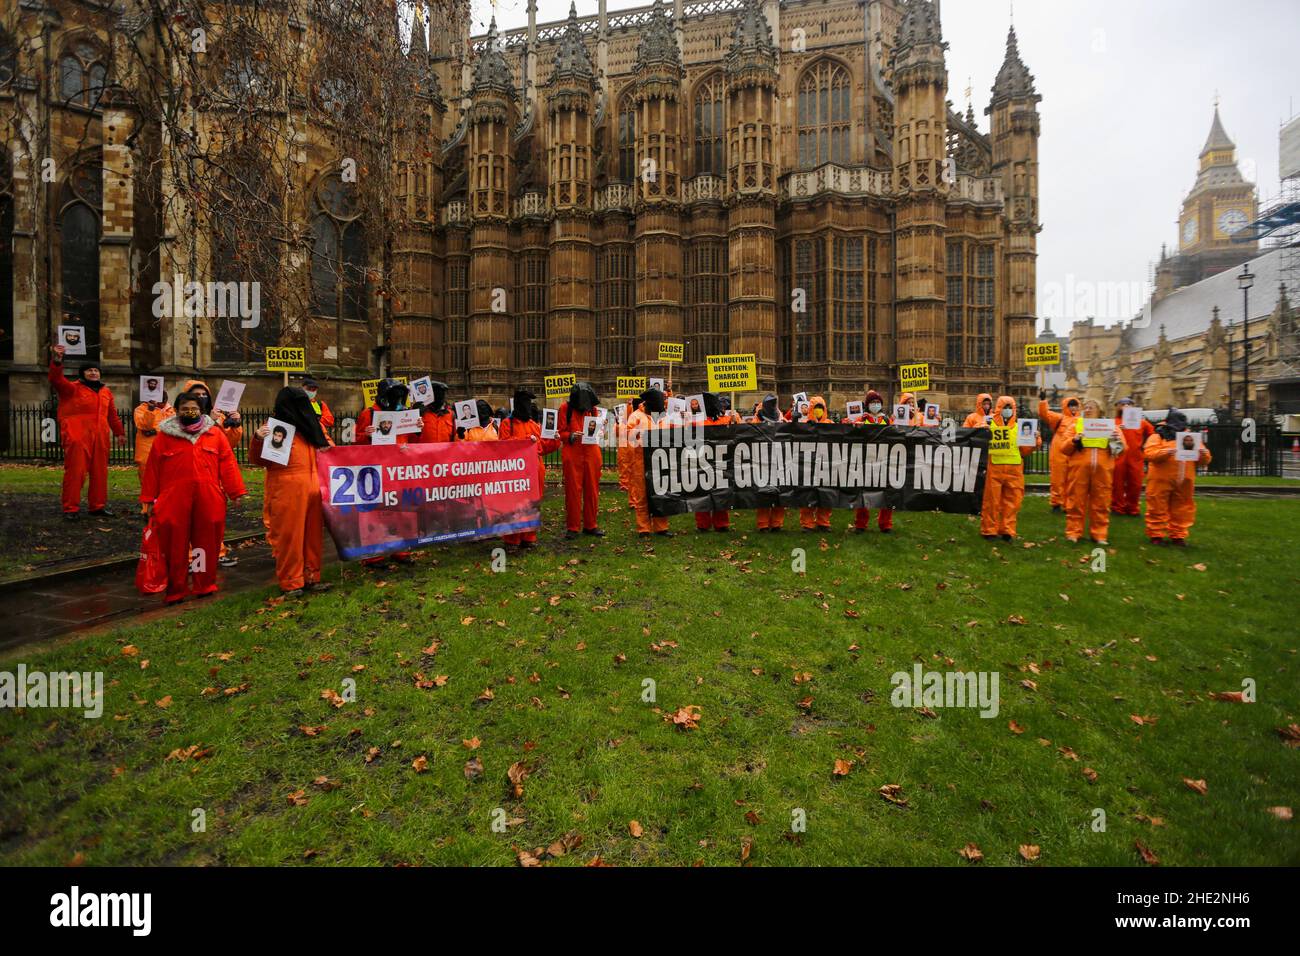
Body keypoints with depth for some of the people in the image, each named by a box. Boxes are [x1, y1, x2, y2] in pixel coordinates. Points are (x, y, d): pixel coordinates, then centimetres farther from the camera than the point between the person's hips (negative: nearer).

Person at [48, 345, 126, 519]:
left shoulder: (106, 391, 17)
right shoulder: (72, 388, 1)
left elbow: (112, 414, 24)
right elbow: (56, 379, -19)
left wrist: (119, 432, 26)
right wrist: (57, 361, -34)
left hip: (100, 437, 5)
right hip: (77, 437, -5)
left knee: (99, 472, 10)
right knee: (75, 472, -5)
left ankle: (98, 506, 20)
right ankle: (71, 509, 2)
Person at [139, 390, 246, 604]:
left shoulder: (215, 434, 6)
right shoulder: (164, 436, 5)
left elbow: (227, 464, 3)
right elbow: (152, 468, 7)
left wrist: (236, 492, -2)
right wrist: (148, 498, 6)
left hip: (209, 501, 1)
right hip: (174, 501, 0)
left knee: (207, 545, 7)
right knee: (175, 547, 6)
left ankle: (205, 586, 22)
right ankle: (175, 591, 18)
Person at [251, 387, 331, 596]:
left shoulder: (311, 424, 13)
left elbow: (325, 442, 29)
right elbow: (257, 460, -5)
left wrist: (327, 445, 7)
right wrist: (258, 440, -22)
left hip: (312, 487, 6)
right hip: (287, 489, -6)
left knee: (312, 533, 10)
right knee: (289, 536, 0)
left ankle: (311, 576, 20)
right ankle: (290, 582, 9)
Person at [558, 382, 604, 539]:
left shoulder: (592, 409, 12)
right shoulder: (565, 408, 1)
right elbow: (561, 432, 1)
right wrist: (571, 436, -17)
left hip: (592, 453, 4)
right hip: (572, 454, -4)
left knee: (592, 490, 6)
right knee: (573, 490, -1)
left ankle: (590, 525, 17)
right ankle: (572, 527, 8)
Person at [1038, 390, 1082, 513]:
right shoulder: (1060, 418, 4)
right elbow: (1044, 414, -9)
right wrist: (1043, 400, -20)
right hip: (1058, 454, -3)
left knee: (1071, 482, 7)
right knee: (1058, 480, 2)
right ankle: (1056, 503, 11)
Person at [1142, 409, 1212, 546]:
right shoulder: (1158, 436, 2)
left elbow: (1205, 460, 13)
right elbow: (1149, 453, -14)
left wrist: (1203, 453, -9)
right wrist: (1166, 452, -28)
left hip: (1184, 481, 5)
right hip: (1161, 480, -4)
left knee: (1182, 509, 8)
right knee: (1158, 508, 0)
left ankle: (1178, 536, 17)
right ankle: (1156, 535, 8)